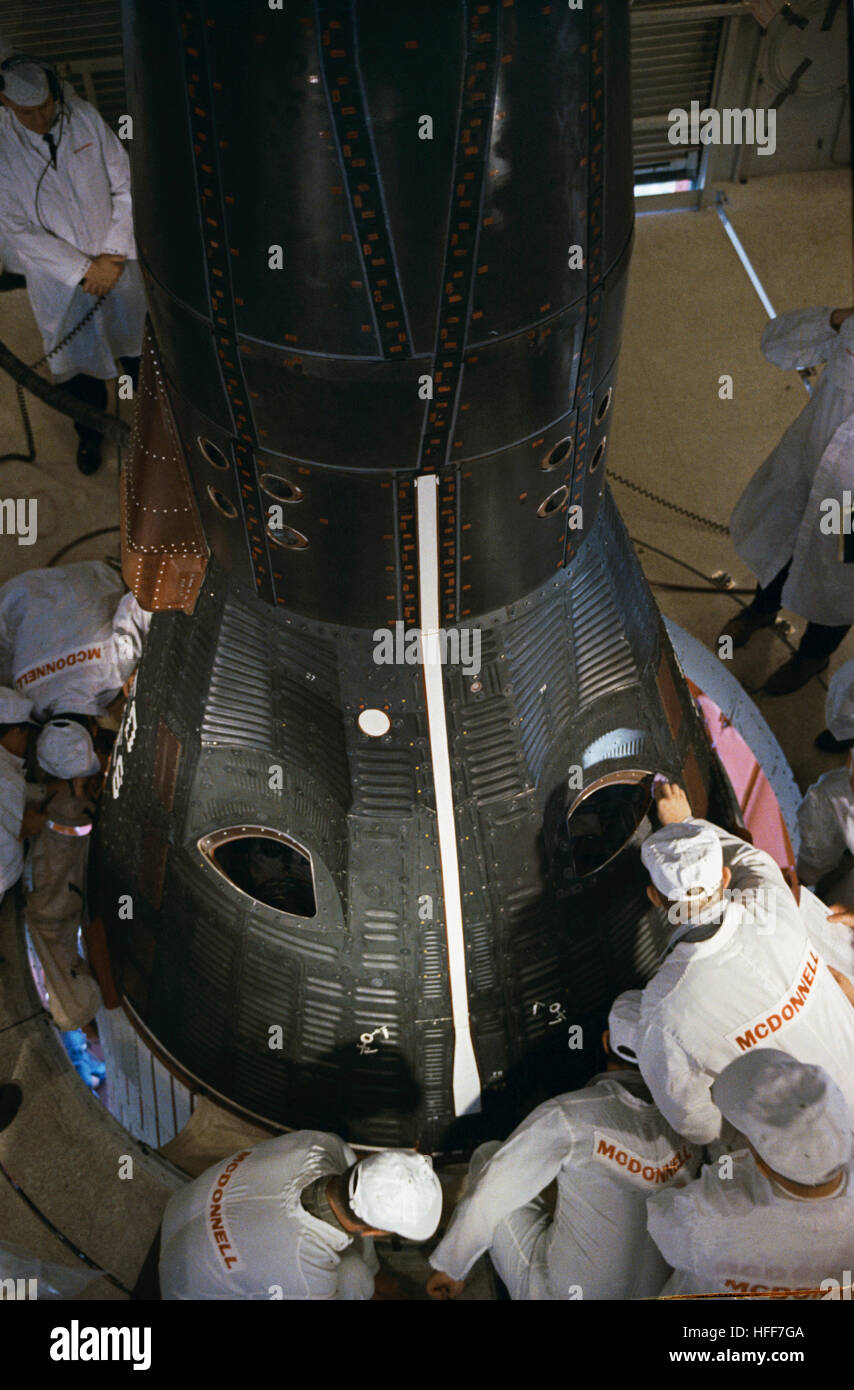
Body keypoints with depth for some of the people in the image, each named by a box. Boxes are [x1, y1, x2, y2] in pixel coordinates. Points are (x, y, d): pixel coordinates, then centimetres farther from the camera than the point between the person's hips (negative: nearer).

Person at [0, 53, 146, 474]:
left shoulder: (86, 117, -9)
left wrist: (114, 255, -12)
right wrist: (84, 268, -17)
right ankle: (90, 434, 38)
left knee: (138, 351, 17)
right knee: (79, 361, 13)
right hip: (60, 281, -2)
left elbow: (125, 186, -4)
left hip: (119, 265, 2)